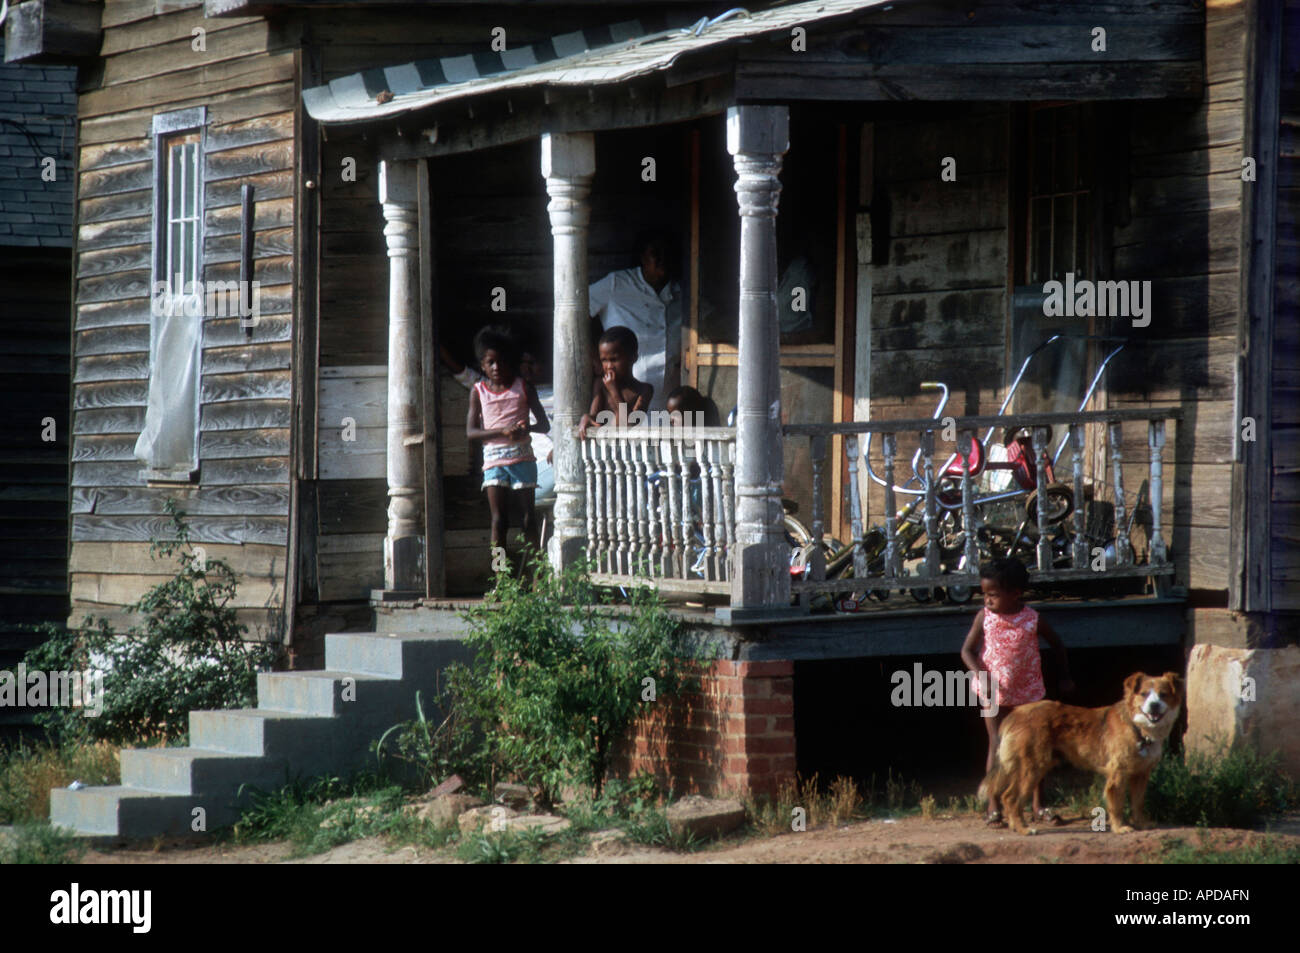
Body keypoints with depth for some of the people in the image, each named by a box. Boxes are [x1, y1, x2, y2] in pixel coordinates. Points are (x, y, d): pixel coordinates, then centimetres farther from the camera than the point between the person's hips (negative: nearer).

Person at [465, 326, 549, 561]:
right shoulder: (478, 391, 5)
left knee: (528, 515, 1)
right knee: (499, 519, -6)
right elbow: (471, 431, -3)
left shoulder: (523, 388, 5)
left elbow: (544, 425, 4)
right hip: (493, 457, 0)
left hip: (522, 455, 0)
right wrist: (503, 431, -17)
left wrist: (527, 428, -19)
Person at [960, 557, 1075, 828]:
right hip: (994, 692, -1)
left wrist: (1065, 677, 9)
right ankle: (994, 807, 2)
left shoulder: (1033, 620, -9)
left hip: (1028, 691, 1)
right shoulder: (984, 617, -8)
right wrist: (982, 676, -21)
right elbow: (967, 650, -6)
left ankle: (1038, 805, 16)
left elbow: (1057, 644, 7)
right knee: (997, 746, 0)